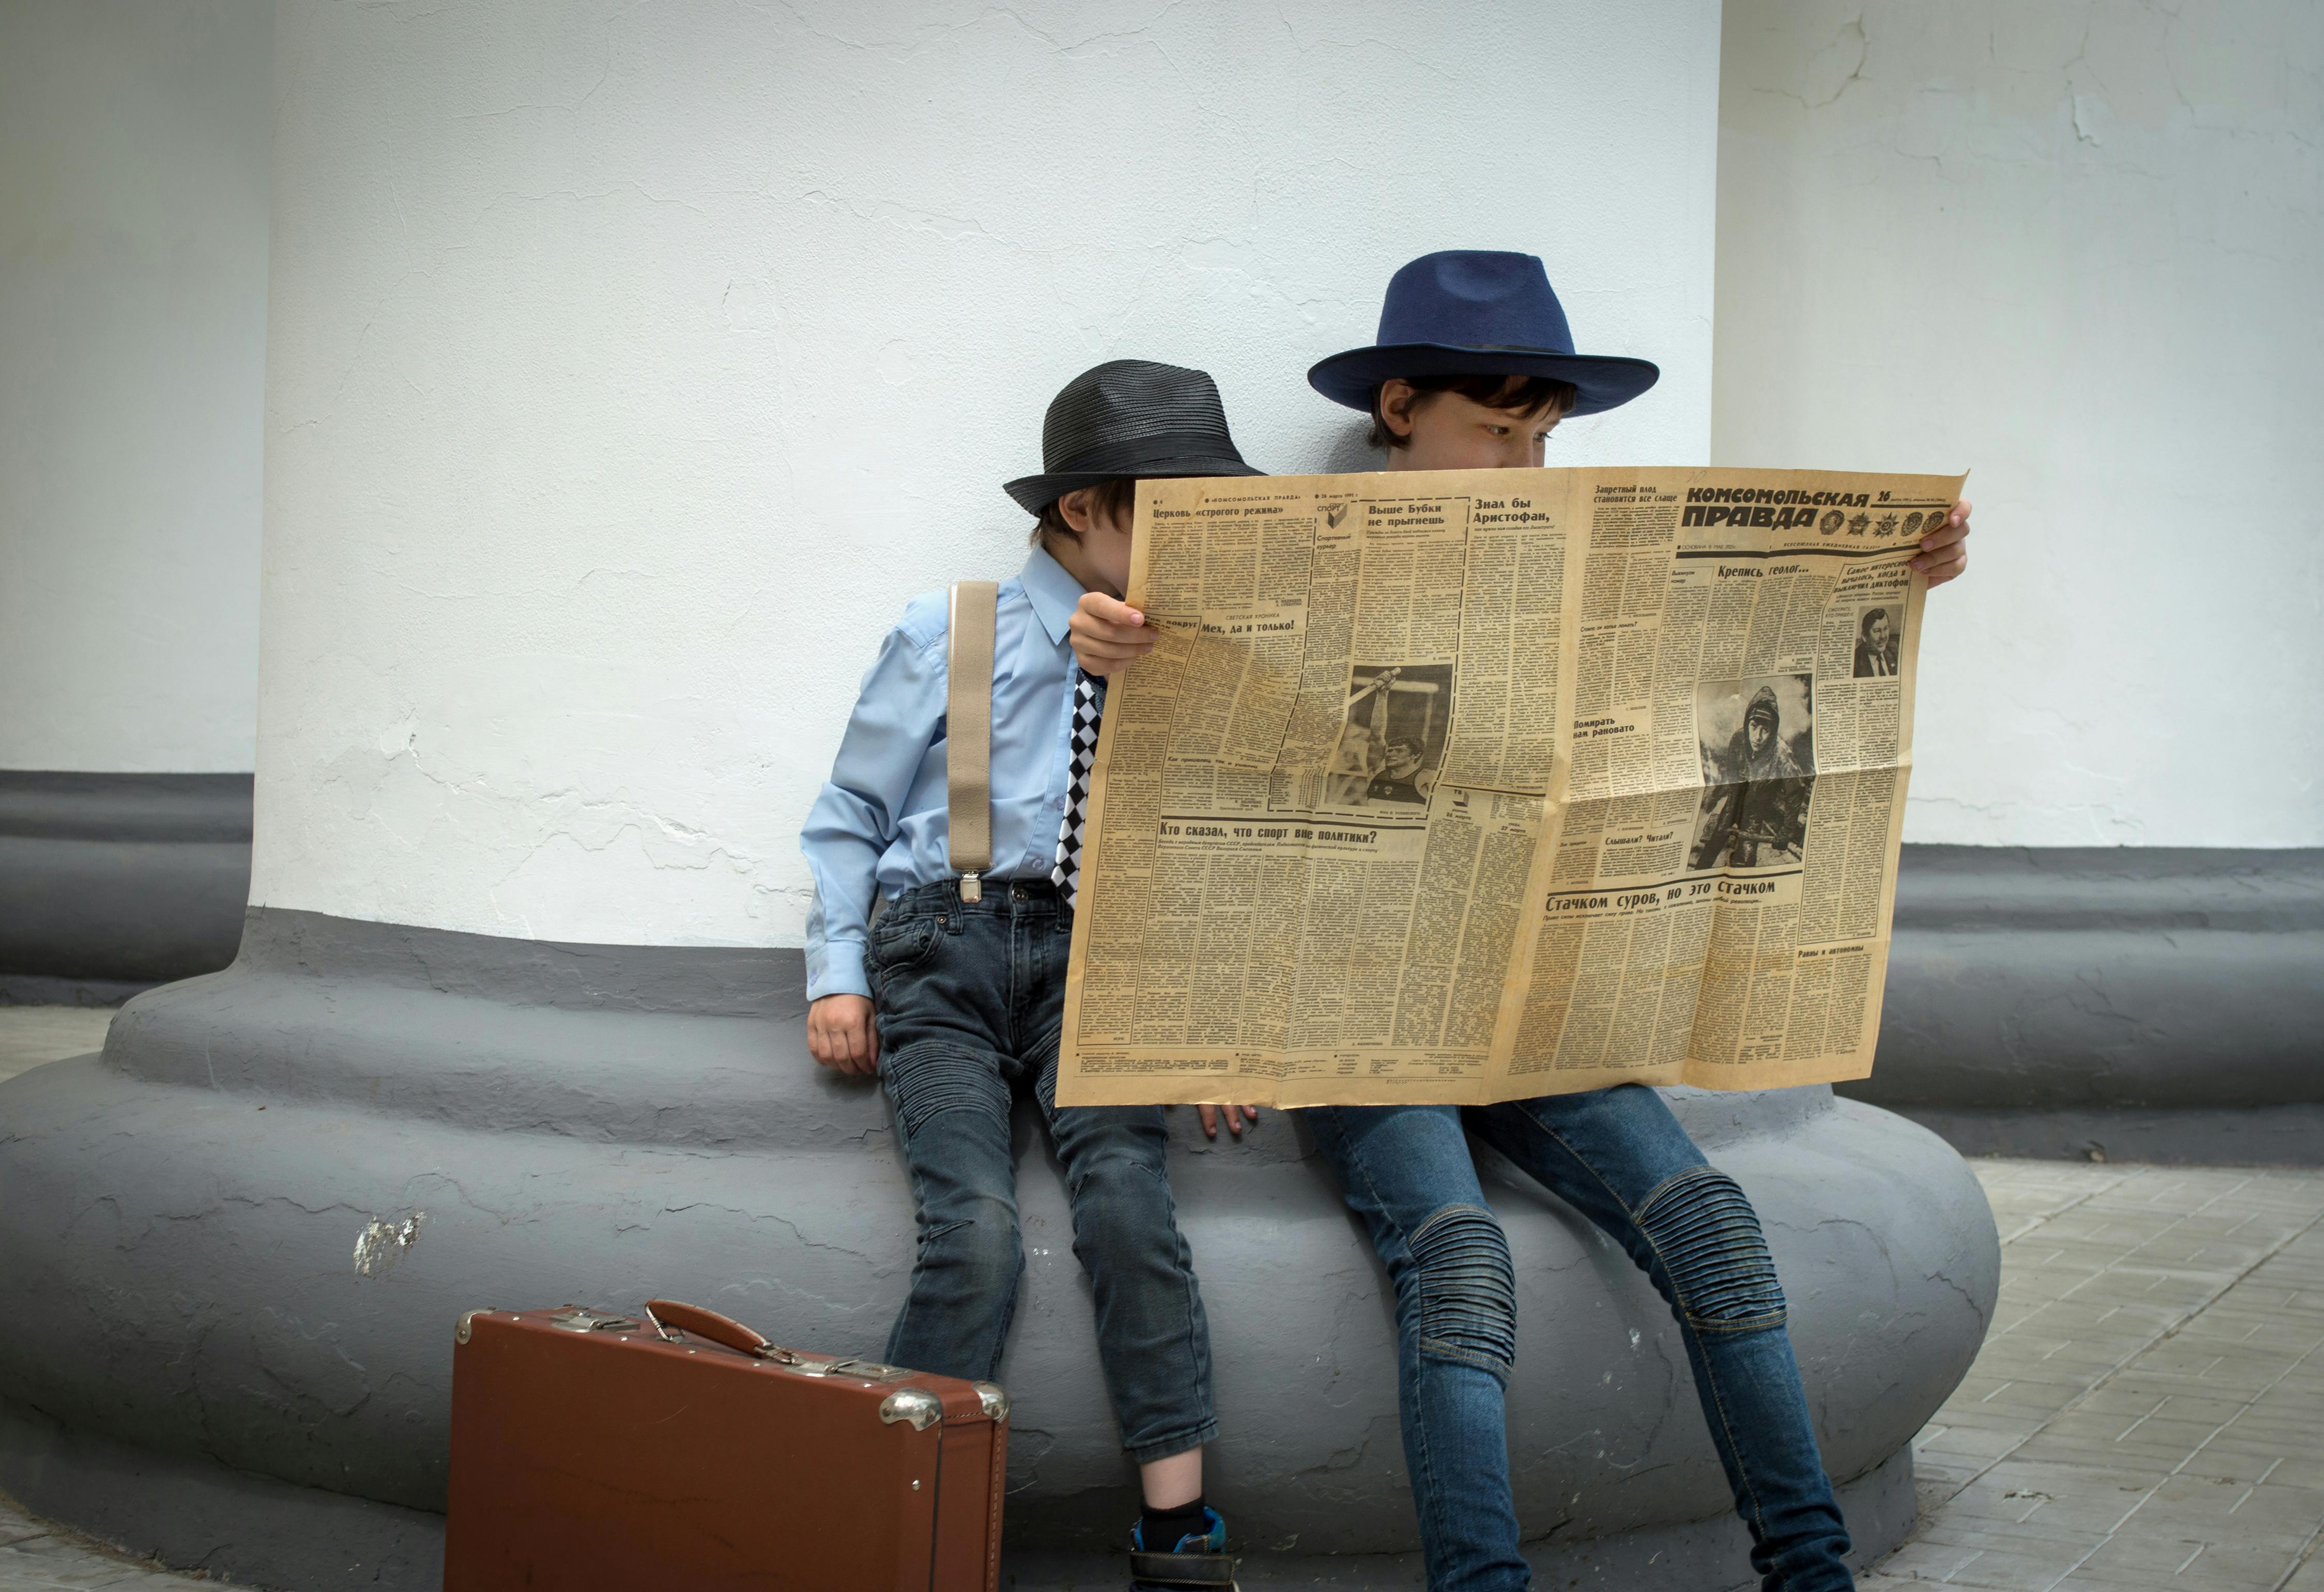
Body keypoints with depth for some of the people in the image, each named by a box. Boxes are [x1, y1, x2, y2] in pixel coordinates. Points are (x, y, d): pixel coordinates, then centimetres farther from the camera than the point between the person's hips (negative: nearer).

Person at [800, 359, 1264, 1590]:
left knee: (1126, 1200, -26)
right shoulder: (946, 638, 8)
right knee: (976, 1230, -24)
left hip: (1094, 958, 1)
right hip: (943, 947, -1)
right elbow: (851, 814, 13)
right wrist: (839, 974, 1)